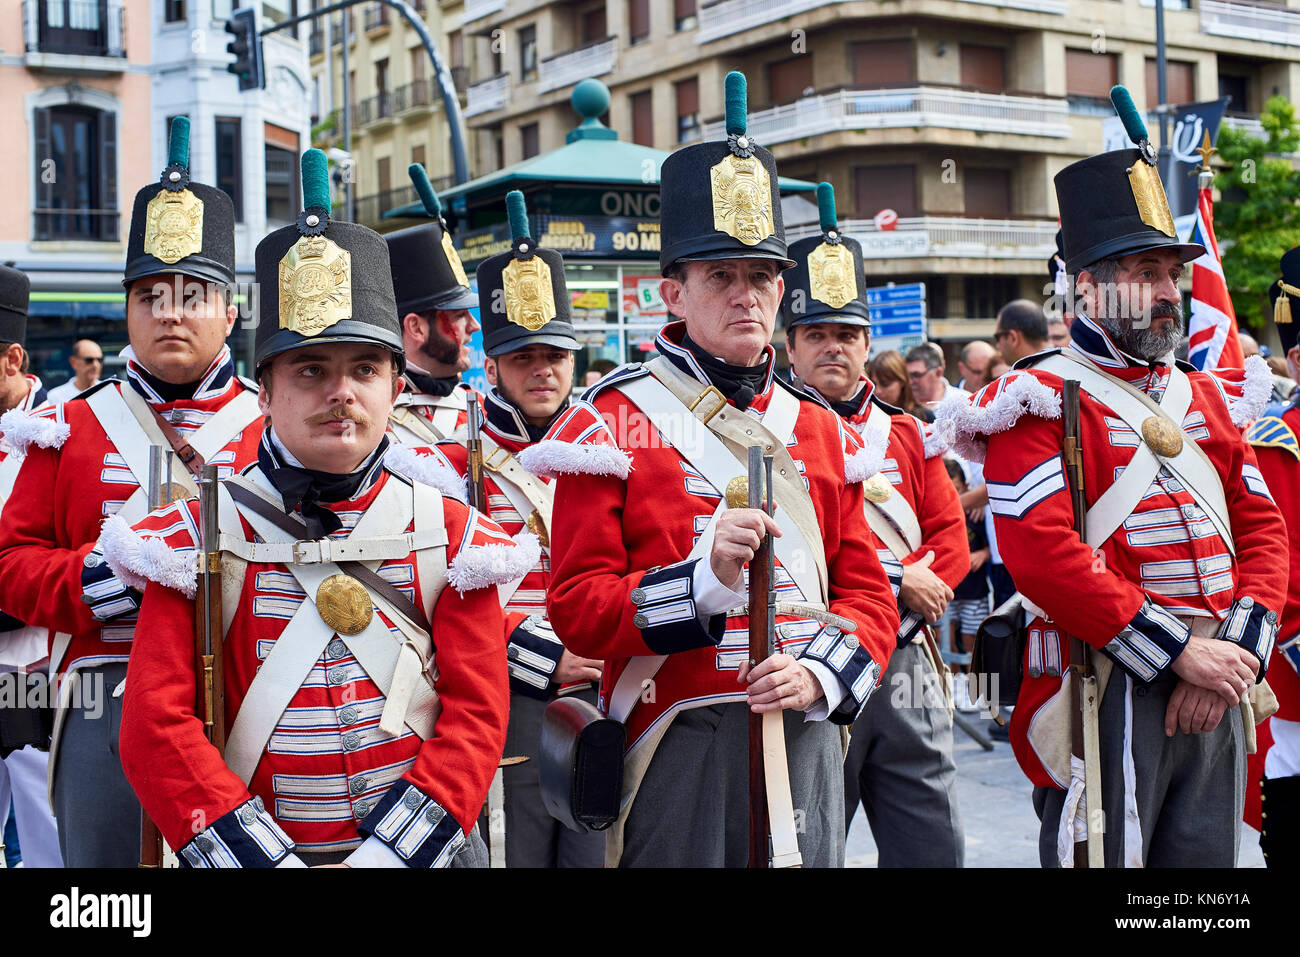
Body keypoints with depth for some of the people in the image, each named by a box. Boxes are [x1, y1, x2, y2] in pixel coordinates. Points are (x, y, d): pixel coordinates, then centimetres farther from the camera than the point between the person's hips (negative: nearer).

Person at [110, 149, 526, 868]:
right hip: (249, 851, -1)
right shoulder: (201, 534, -4)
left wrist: (388, 854, -17)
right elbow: (155, 726, -10)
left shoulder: (448, 531, -1)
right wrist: (262, 859, -19)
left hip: (418, 853, 1)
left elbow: (477, 713, -6)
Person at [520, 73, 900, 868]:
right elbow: (577, 605, -8)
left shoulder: (821, 430, 12)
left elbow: (868, 591, 12)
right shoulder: (612, 422, -3)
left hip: (805, 737, 5)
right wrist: (705, 579, -22)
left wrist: (821, 672, -8)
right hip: (682, 741, -4)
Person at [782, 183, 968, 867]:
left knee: (935, 849, 7)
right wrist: (897, 580, -15)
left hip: (906, 664, 5)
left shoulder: (908, 436, 15)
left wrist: (915, 582, -11)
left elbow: (951, 541, 9)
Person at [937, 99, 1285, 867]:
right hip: (1111, 695, -6)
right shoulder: (1042, 401, -5)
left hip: (1218, 690, 6)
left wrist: (1237, 653, -5)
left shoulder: (1208, 397, 16)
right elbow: (1043, 555, -17)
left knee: (1207, 856, 11)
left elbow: (1263, 530, 11)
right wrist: (1180, 652, -17)